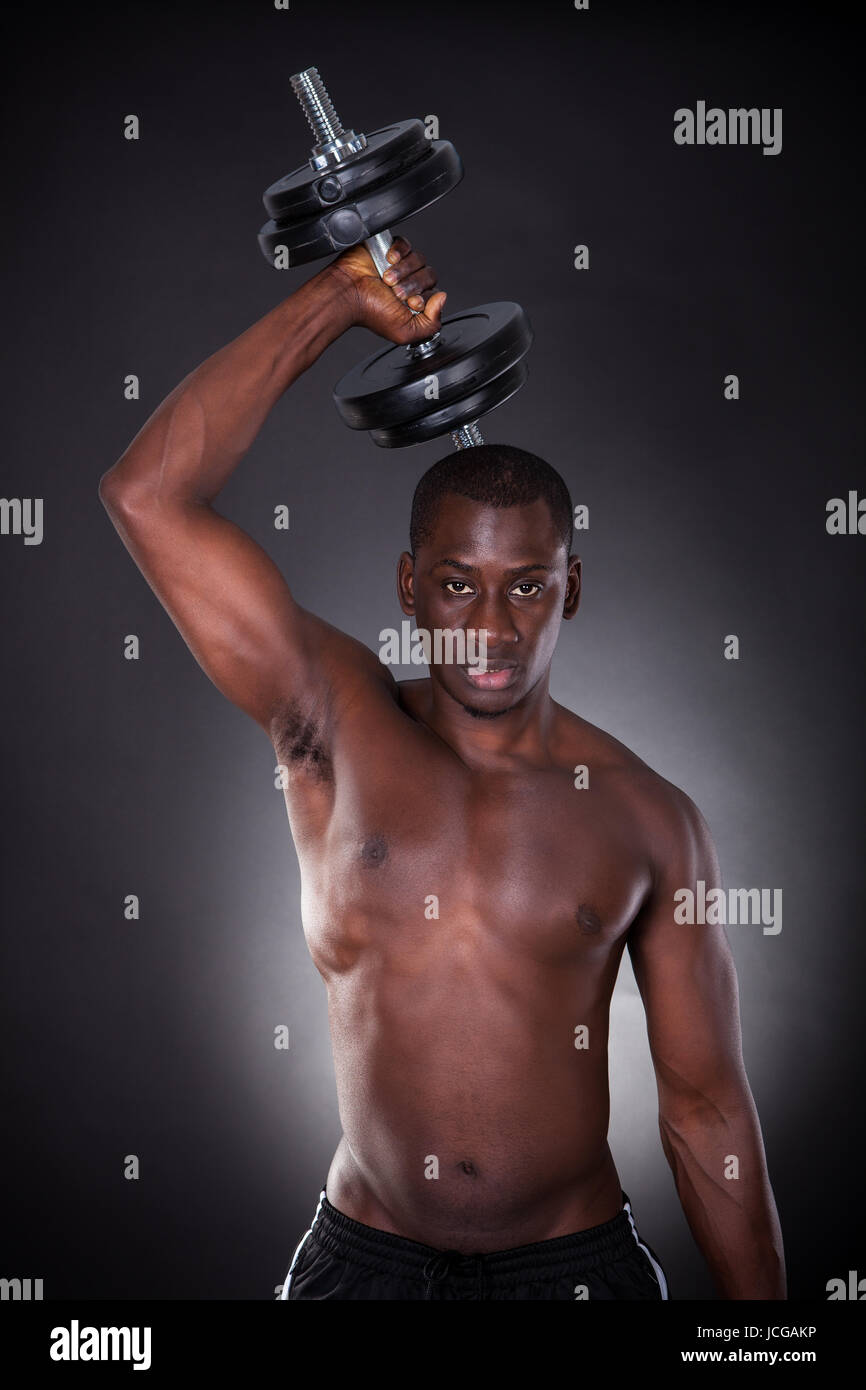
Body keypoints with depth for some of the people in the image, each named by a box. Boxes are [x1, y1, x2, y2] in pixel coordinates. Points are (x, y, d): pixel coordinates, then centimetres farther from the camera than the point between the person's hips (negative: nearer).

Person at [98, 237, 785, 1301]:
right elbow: (147, 494, -15)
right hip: (363, 1252, 0)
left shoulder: (649, 821, -5)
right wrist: (338, 299, -13)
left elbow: (706, 1111, 1)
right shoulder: (336, 722, -7)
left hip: (576, 1254, 0)